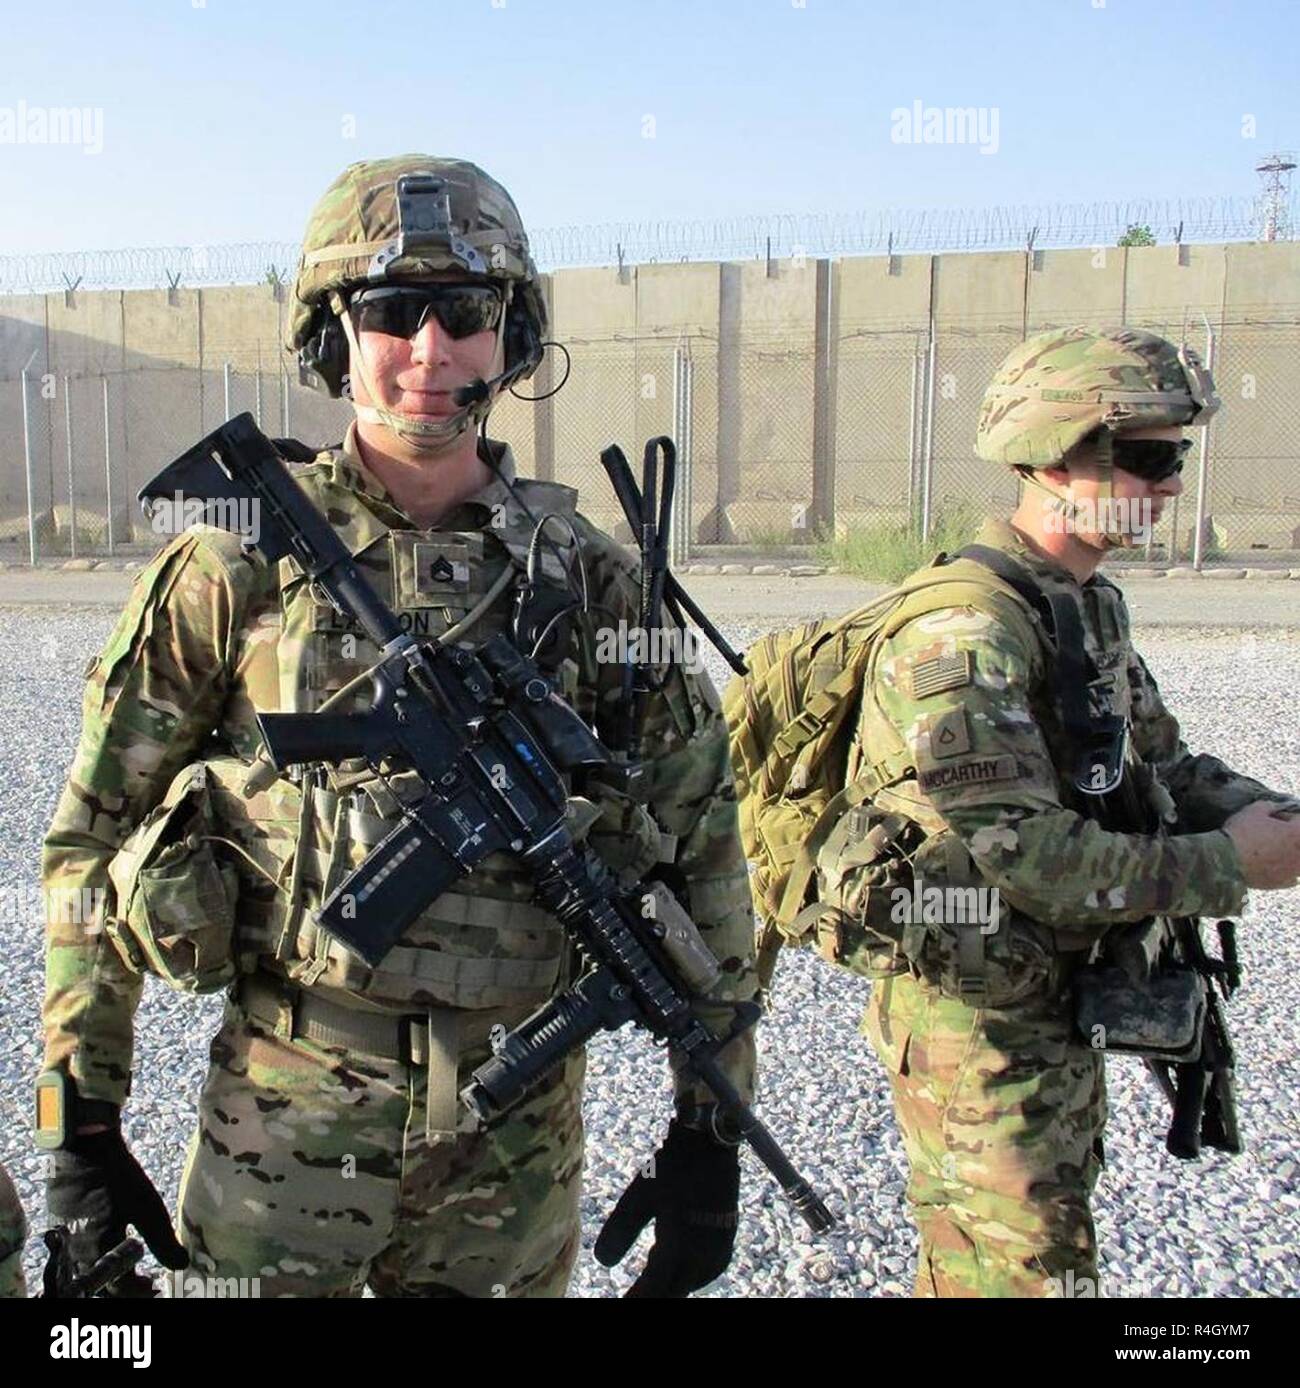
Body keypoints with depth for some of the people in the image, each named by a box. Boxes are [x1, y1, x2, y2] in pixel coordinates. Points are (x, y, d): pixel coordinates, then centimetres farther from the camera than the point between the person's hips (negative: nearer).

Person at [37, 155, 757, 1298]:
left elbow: (702, 853, 2)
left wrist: (710, 1129, 1)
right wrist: (83, 1122, 0)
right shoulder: (233, 566, -6)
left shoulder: (593, 580, -2)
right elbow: (93, 841, 0)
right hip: (287, 1117, -1)